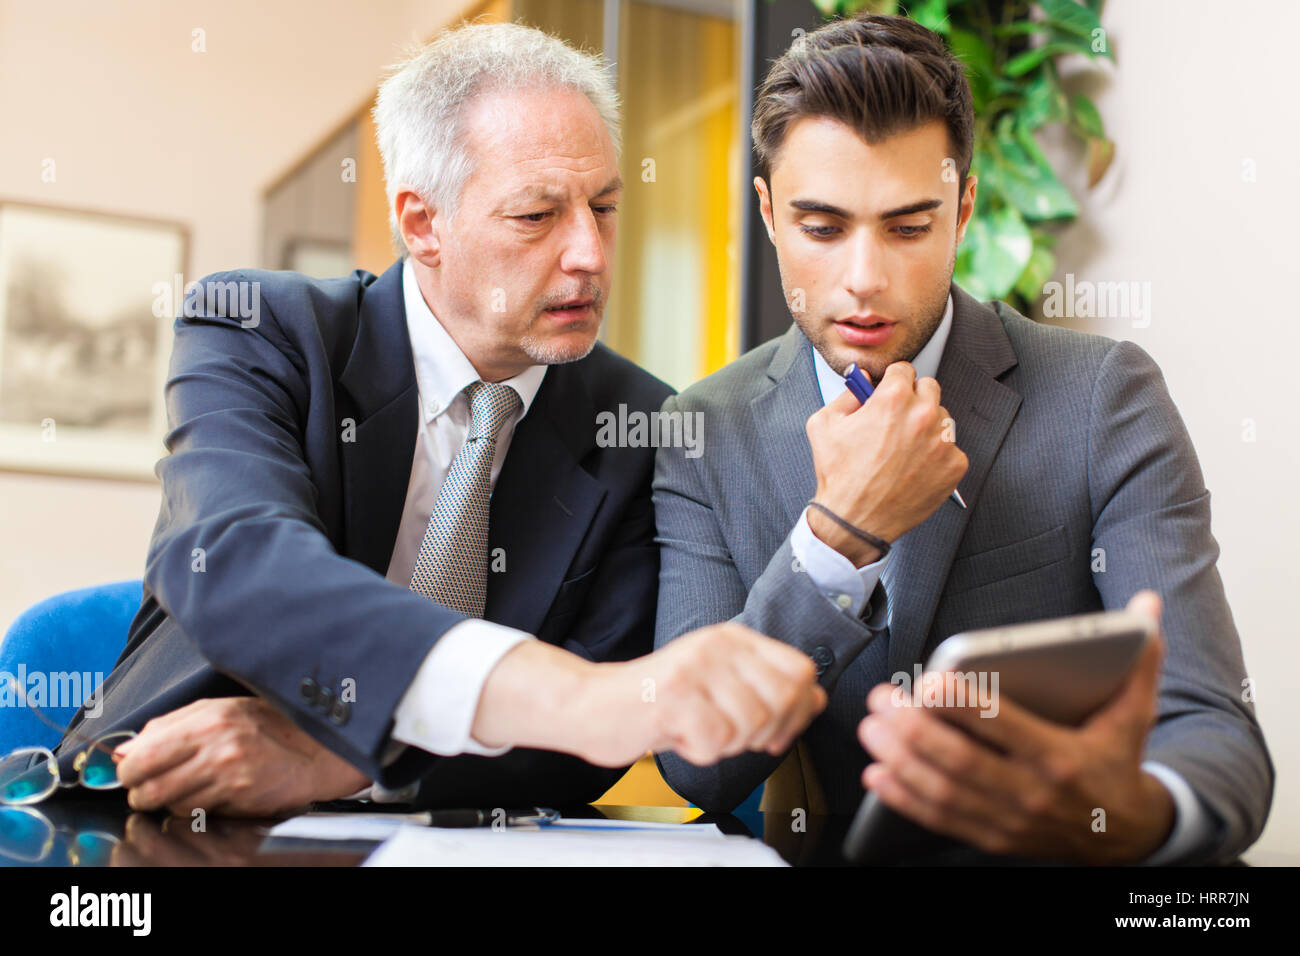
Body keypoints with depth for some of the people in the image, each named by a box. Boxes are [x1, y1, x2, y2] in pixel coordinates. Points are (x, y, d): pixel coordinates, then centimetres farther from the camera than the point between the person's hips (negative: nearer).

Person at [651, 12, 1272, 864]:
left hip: (1052, 859, 1)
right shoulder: (708, 434, -2)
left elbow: (1220, 738, -16)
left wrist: (1133, 811, -39)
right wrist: (841, 531, -21)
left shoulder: (1106, 398, -8)